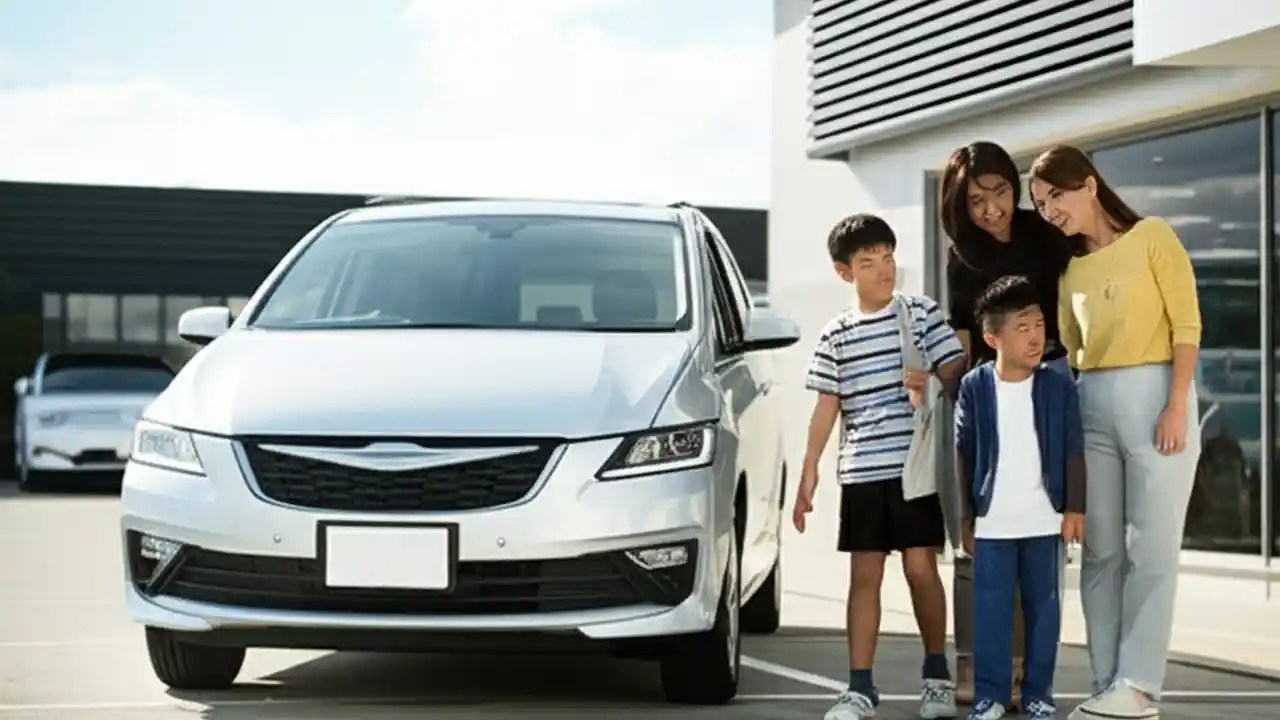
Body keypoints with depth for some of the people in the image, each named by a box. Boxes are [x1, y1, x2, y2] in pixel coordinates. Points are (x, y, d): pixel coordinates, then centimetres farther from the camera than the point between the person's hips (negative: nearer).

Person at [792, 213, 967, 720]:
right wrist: (807, 475, 4)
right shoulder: (835, 335, 9)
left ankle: (937, 675, 15)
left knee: (921, 567, -1)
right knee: (864, 574, 4)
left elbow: (956, 375, 4)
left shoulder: (922, 314, 3)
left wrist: (933, 384, -18)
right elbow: (826, 407, 8)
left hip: (916, 465, -2)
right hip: (860, 471, 2)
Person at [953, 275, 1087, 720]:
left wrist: (1074, 508, -4)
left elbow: (1074, 451, 1)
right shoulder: (974, 387, -4)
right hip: (992, 523, -1)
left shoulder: (1059, 387, -3)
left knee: (1044, 607, 8)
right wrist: (966, 517, 2)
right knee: (990, 609, 3)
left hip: (1045, 521, 1)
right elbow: (964, 455, 2)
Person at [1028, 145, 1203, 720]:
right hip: (1091, 406, 6)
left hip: (1154, 396, -6)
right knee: (1101, 552, 2)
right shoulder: (1068, 268, 15)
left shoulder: (1151, 237, 0)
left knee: (1150, 549, -5)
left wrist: (1177, 405, -14)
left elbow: (1187, 323, -6)